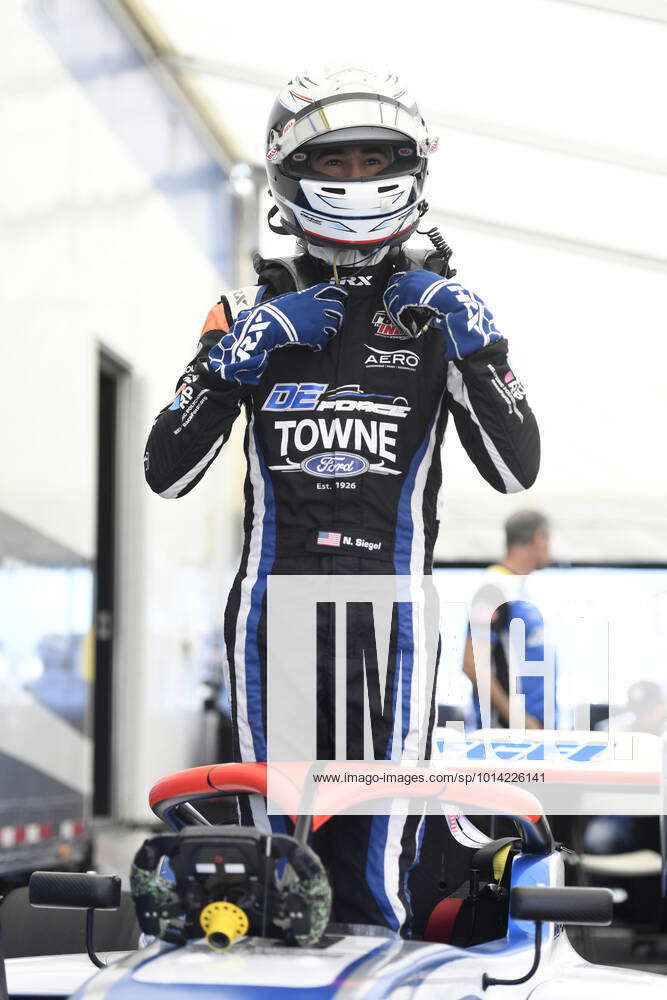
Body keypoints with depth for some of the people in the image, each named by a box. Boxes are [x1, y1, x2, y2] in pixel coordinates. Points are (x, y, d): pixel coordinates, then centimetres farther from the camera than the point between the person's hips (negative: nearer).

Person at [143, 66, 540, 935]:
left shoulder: (440, 307, 9)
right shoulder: (252, 309, 11)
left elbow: (517, 470, 1)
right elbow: (167, 472, 4)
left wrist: (473, 342, -10)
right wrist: (243, 354, -7)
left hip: (390, 610, -1)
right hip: (272, 605, 1)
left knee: (376, 860, -6)